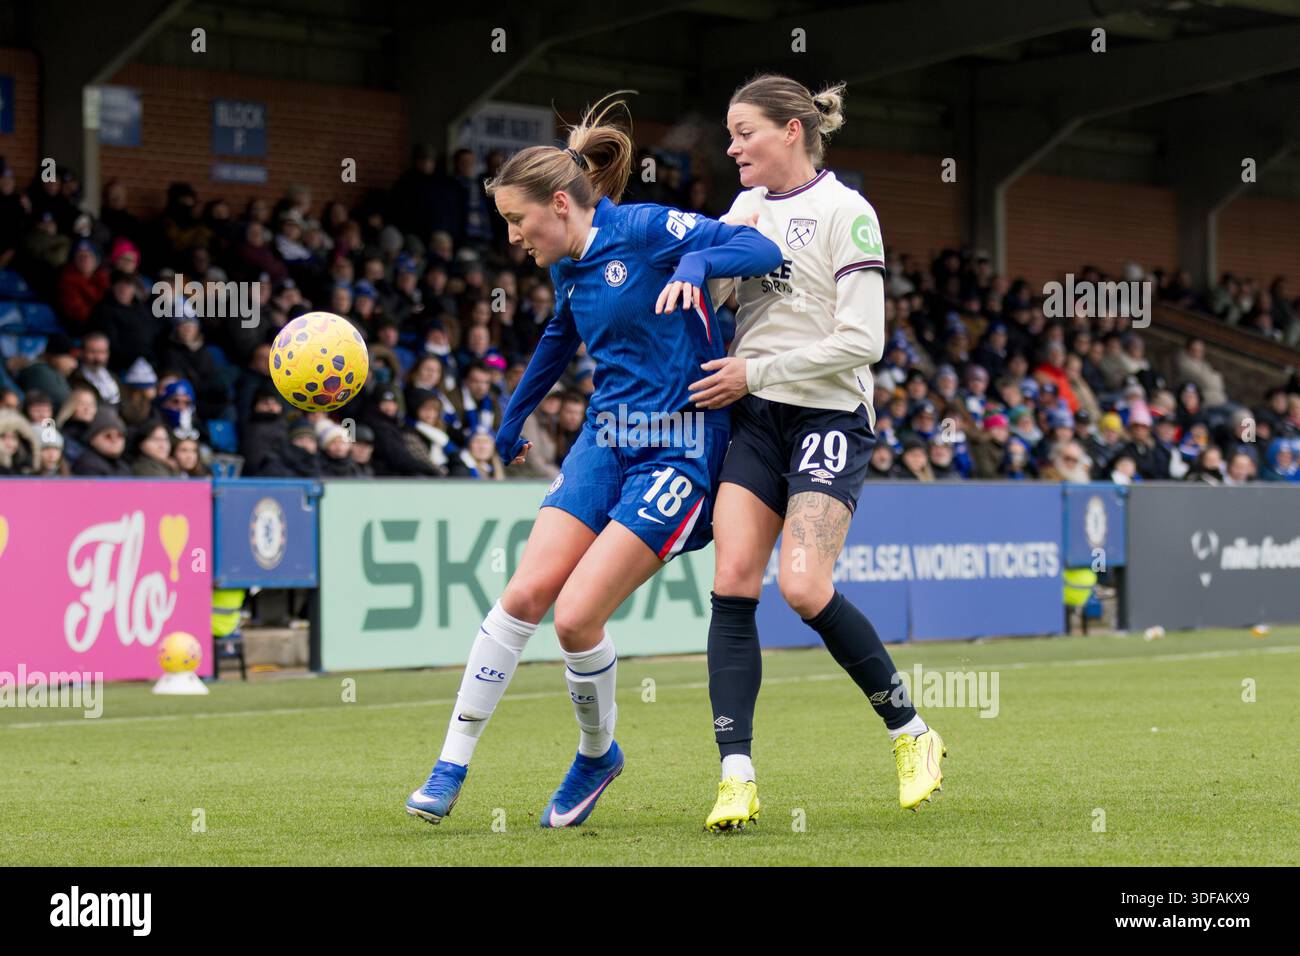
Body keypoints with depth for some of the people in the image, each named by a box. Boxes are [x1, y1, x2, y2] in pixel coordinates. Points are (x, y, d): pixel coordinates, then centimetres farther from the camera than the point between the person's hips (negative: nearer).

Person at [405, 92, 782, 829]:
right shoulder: (568, 267, 12)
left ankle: (597, 755, 14)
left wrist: (694, 263, -37)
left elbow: (762, 249, -18)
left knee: (577, 616, -14)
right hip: (605, 441, 7)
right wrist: (514, 417, 43)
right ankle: (451, 769, 1)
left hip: (679, 452, -7)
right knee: (525, 594, -6)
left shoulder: (644, 230, -11)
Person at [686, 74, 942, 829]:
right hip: (755, 418, 6)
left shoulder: (844, 212, -9)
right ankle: (738, 775, -10)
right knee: (732, 583, -9)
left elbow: (861, 341, -14)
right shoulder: (750, 205, 12)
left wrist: (755, 373, -12)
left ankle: (911, 732, 2)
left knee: (804, 587, -19)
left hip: (830, 416, -6)